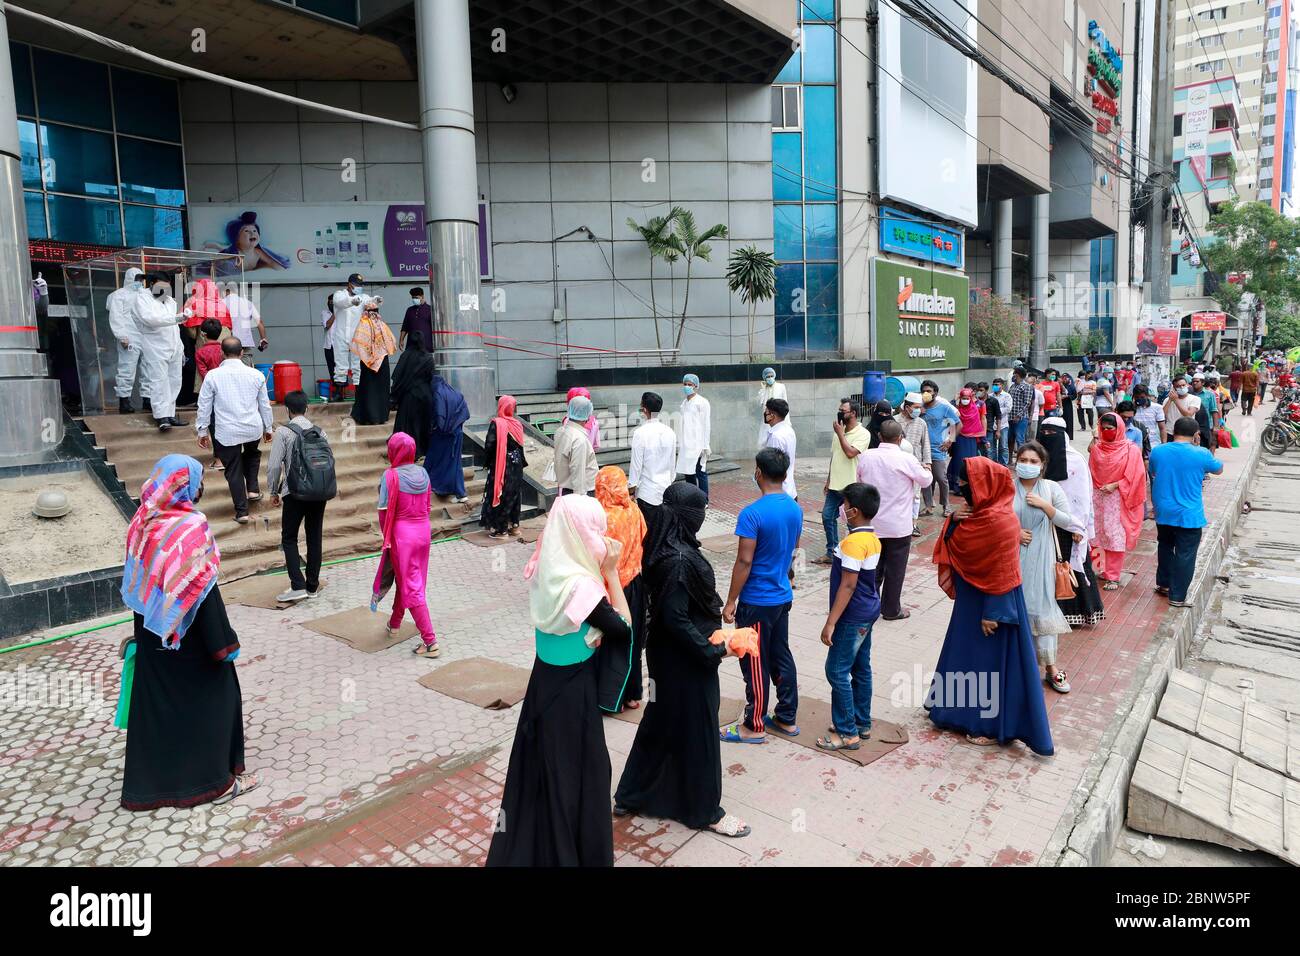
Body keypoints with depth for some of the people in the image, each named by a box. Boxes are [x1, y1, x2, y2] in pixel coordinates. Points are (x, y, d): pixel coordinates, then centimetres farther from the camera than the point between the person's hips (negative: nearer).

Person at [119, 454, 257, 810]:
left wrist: (143, 629, 20)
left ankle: (148, 781, 32)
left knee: (154, 701, 18)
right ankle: (215, 780, 19)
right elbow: (202, 590, -22)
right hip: (187, 635, -7)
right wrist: (224, 642, -14)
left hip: (151, 633, 7)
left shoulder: (143, 521, -1)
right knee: (206, 699, 8)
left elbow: (137, 579, 8)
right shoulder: (190, 528, -23)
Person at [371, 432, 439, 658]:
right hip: (423, 531, 6)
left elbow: (384, 511, -13)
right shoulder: (423, 473, 1)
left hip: (401, 534, -6)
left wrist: (386, 536, 1)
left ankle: (430, 641, -4)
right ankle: (395, 622, 44)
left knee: (412, 587, -2)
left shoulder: (390, 476, -16)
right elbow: (428, 505, 7)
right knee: (405, 579, 24)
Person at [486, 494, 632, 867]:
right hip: (573, 689, -8)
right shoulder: (581, 584, -27)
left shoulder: (546, 570, -3)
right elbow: (623, 631, -17)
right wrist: (611, 572, -18)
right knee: (576, 771, 11)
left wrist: (601, 570, -2)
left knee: (542, 763, 22)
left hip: (546, 679, 8)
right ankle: (571, 852, 29)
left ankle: (530, 847, 41)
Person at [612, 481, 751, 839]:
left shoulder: (666, 548, 1)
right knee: (695, 730, 8)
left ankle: (631, 795, 35)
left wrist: (712, 611, 12)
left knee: (662, 723, 22)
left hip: (669, 655, 9)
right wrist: (713, 649, -18)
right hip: (685, 660, -9)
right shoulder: (679, 559, -28)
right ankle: (703, 809, 27)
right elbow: (676, 618, -26)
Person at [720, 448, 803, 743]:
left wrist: (730, 601, -13)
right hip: (783, 596, 7)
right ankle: (787, 718, 29)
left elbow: (744, 561, -21)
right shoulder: (796, 509, 2)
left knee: (755, 664, 5)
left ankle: (754, 726, 17)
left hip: (757, 601, -7)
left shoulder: (752, 514, -22)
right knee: (782, 656, 18)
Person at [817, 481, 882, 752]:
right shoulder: (873, 539, 6)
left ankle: (847, 732, 5)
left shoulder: (853, 542, -23)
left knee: (837, 671, -2)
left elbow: (848, 585, -24)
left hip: (853, 617, -9)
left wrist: (830, 622, -20)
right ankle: (862, 723, 27)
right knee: (860, 668, 17)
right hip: (868, 612, 9)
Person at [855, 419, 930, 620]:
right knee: (895, 568, 9)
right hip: (898, 525, -4)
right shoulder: (907, 460, -16)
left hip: (871, 522, 4)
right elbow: (925, 481, 1)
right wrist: (926, 470, 22)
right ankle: (891, 610, 18)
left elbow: (860, 481, 10)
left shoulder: (865, 457, -6)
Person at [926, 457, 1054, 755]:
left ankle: (992, 726, 20)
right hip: (971, 597, 9)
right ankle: (968, 710, 39)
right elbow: (952, 543, 9)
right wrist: (954, 519, -11)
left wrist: (992, 613, -18)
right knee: (970, 654, 21)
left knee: (991, 662, 5)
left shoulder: (999, 520, -25)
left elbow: (1002, 572, -22)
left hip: (989, 602, -9)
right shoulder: (978, 511, 2)